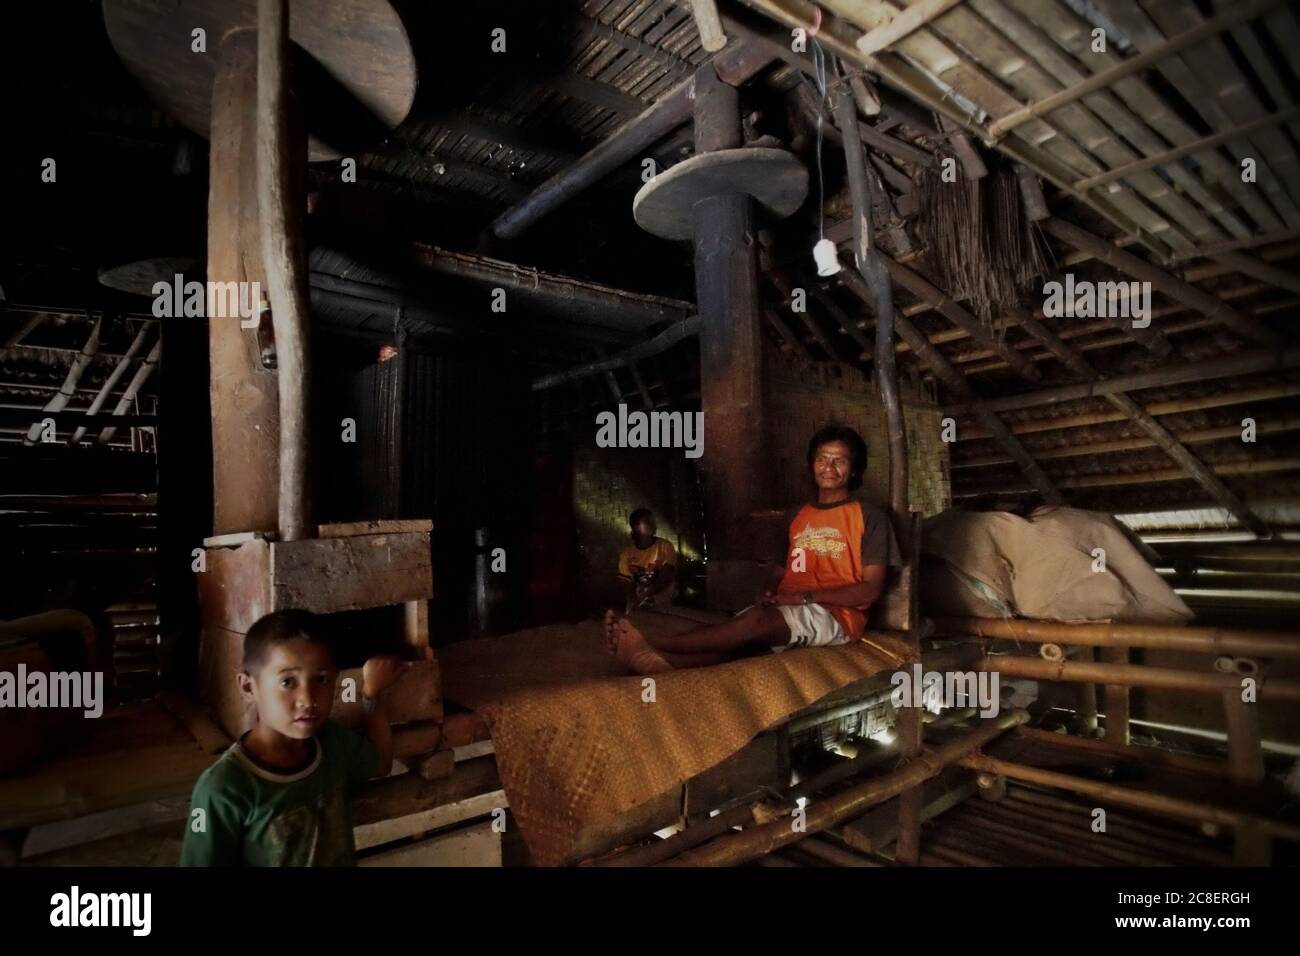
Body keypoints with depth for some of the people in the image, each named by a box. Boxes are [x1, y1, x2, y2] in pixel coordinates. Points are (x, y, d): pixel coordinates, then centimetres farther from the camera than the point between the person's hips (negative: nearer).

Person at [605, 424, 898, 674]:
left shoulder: (869, 517, 1)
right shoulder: (800, 516, 19)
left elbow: (870, 589, -7)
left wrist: (805, 597, -15)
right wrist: (769, 592, -4)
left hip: (837, 616, -5)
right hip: (785, 614, 5)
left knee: (759, 619, -33)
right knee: (735, 638, -26)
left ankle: (653, 644, -39)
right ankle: (663, 662, -52)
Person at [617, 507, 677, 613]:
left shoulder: (665, 547, -1)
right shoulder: (626, 553, 3)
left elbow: (666, 577, -12)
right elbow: (627, 583, 0)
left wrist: (646, 594, -27)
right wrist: (634, 599, -21)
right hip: (637, 607, 1)